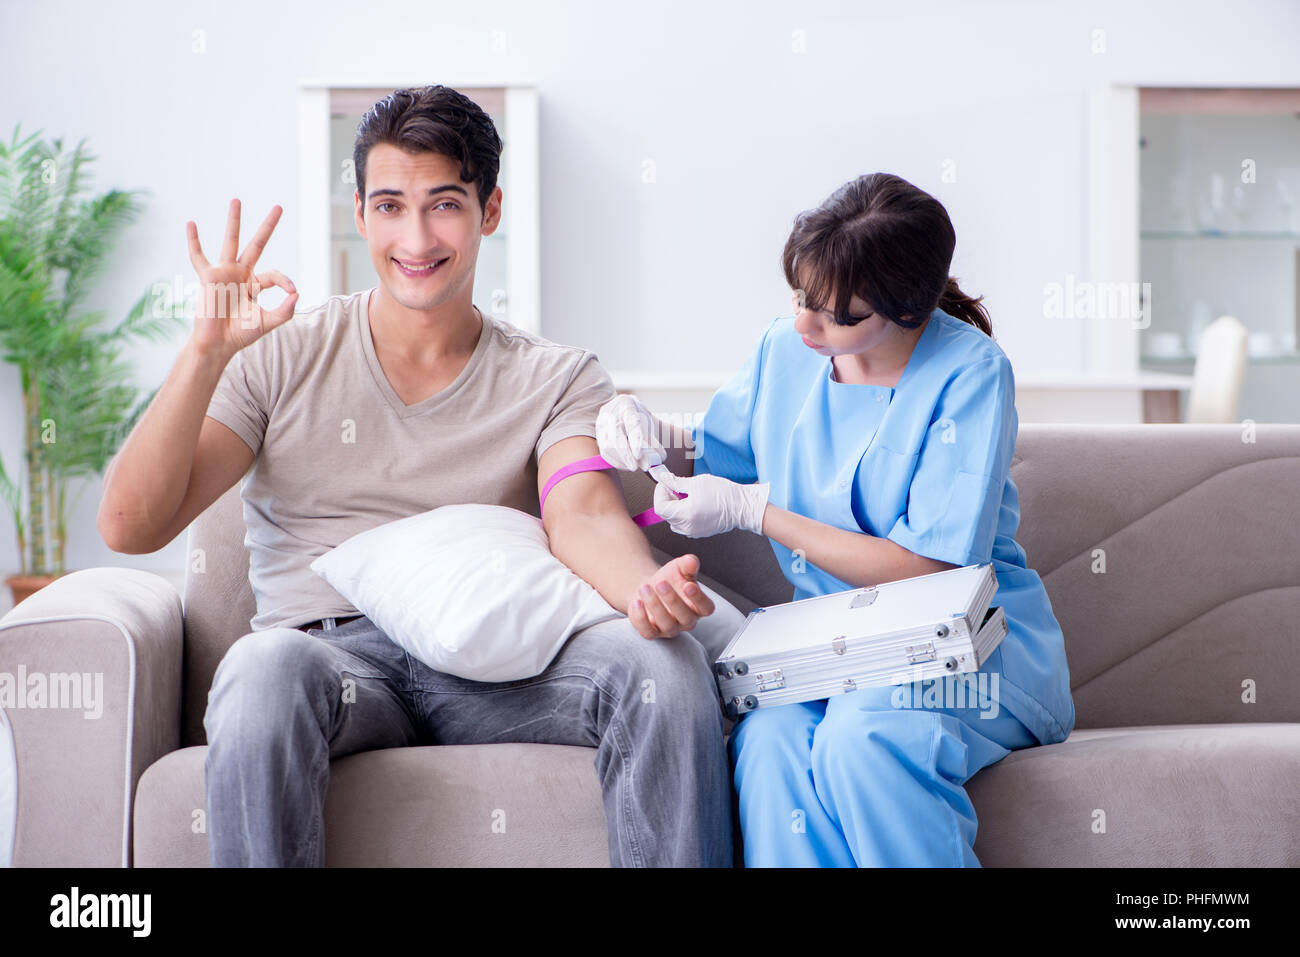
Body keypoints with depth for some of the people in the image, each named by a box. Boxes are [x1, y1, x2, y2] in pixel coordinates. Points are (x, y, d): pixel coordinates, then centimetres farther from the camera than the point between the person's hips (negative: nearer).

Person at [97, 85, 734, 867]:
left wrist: (646, 588, -33)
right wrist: (207, 352, -11)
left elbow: (583, 515, -8)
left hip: (494, 670, 1)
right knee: (265, 667, -37)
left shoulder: (557, 379, 13)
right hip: (332, 653, -1)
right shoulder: (284, 359, 10)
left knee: (665, 661, -28)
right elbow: (130, 527, 2)